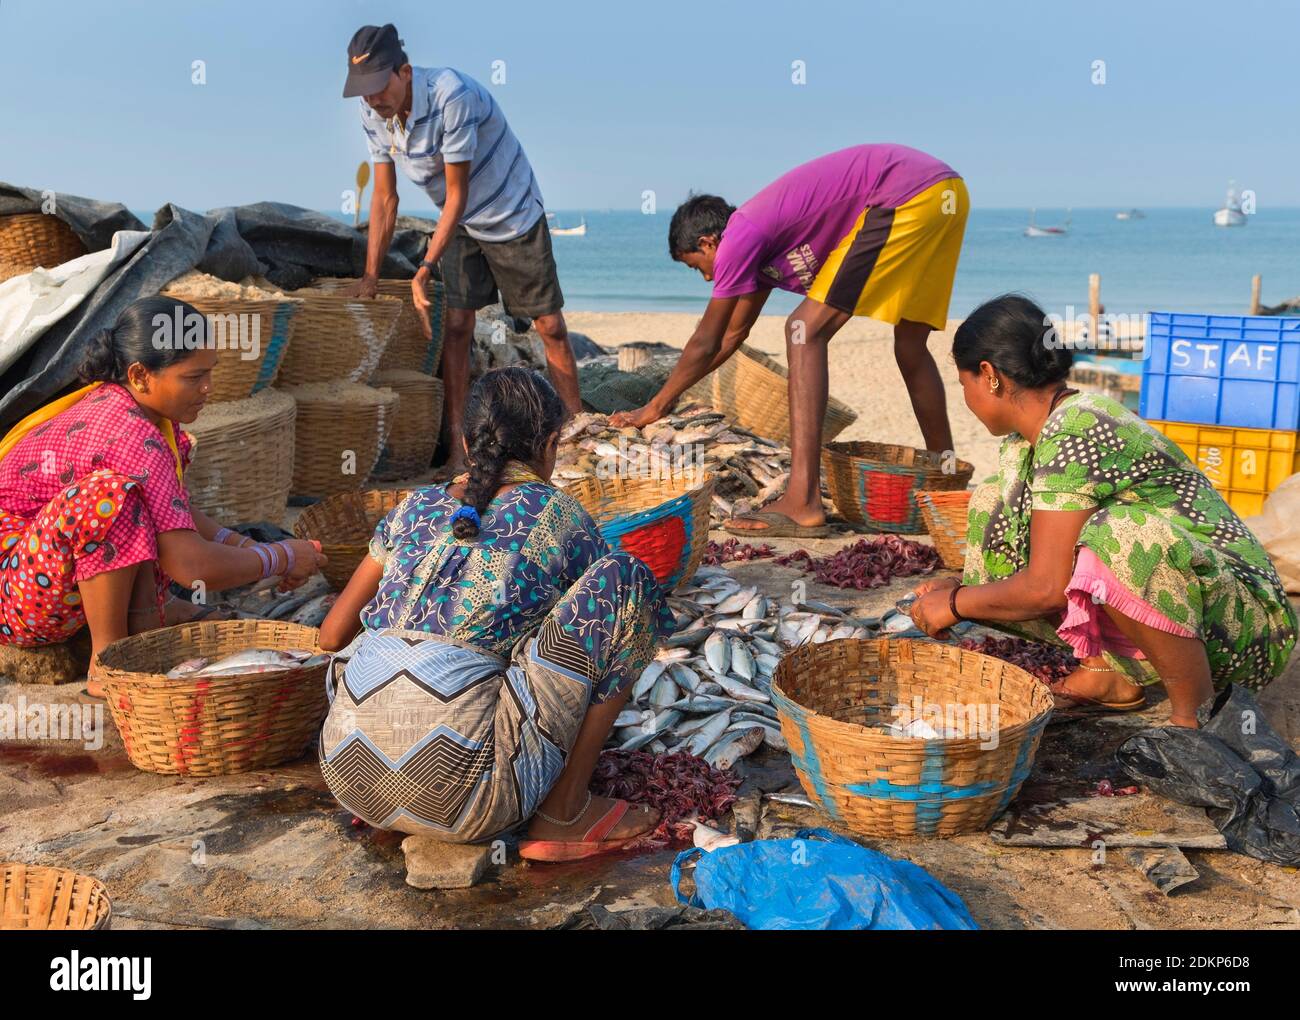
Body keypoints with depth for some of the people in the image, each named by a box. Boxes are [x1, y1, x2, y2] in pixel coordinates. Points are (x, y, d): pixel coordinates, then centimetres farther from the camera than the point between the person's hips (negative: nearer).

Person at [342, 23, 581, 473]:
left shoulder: (452, 97, -32)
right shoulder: (374, 115, -12)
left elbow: (457, 195, -28)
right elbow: (385, 198, -3)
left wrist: (425, 269, -29)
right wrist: (371, 274, -6)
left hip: (514, 215, -5)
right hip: (461, 225, 5)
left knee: (550, 326, -1)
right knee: (456, 327, -4)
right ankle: (456, 447, 0)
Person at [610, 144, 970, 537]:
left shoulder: (741, 235, -4)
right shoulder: (763, 238, 23)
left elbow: (705, 344, 2)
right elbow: (734, 333, 34)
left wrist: (656, 406, 14)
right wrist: (673, 394, 39)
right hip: (947, 194, 10)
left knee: (805, 332, -10)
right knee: (910, 345, 22)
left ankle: (803, 504, -16)